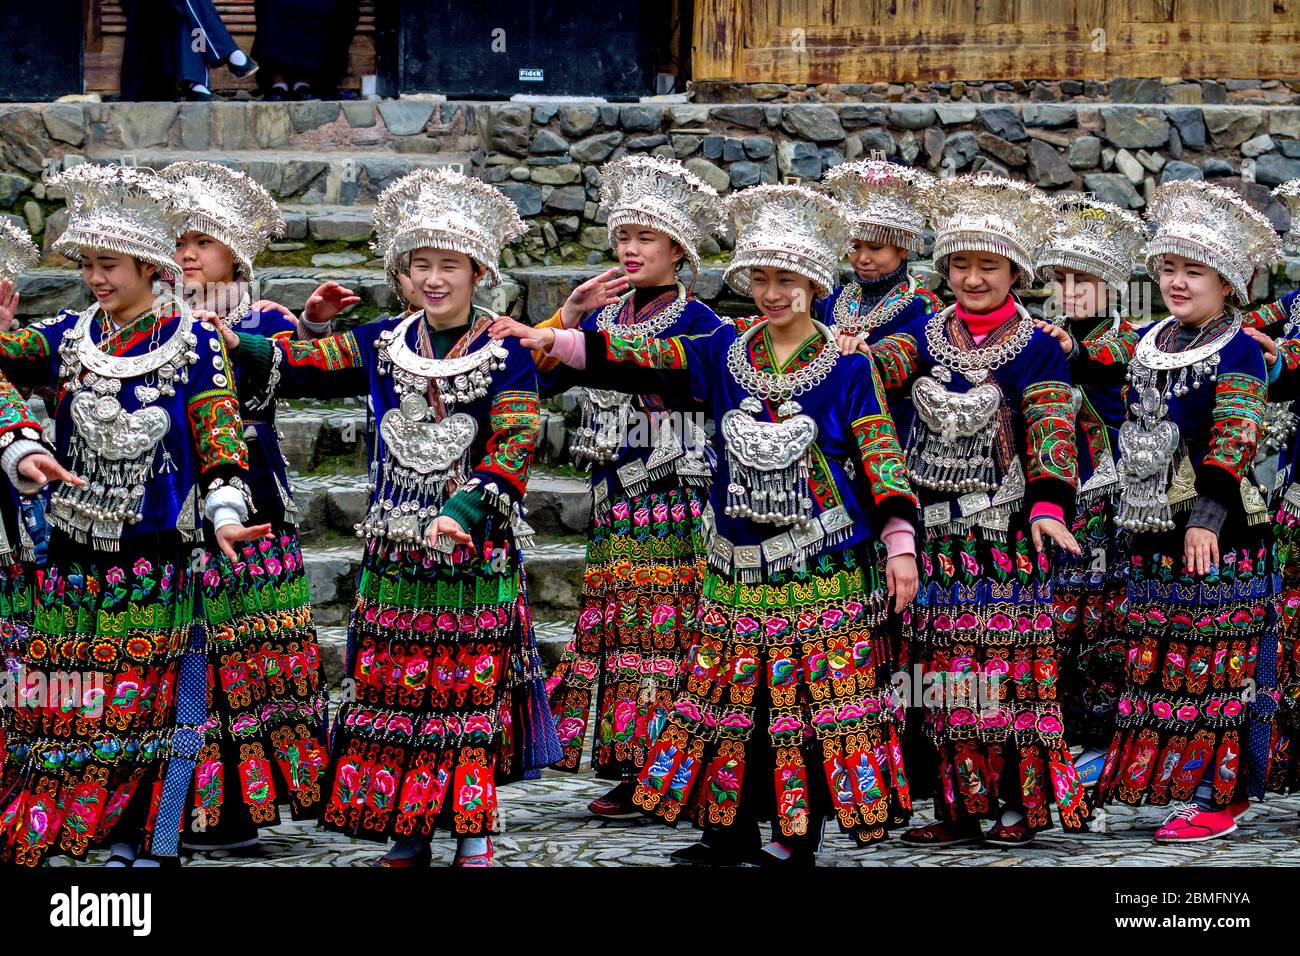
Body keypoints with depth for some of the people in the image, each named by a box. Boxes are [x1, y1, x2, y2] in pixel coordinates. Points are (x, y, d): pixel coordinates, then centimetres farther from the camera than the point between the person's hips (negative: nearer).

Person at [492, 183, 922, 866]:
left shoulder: (845, 365, -3)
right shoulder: (727, 351, 8)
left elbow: (881, 456, -4)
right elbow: (645, 361, 3)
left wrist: (900, 545, -10)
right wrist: (554, 341, -7)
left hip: (824, 566, -4)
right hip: (742, 564, 4)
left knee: (817, 698, -4)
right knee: (736, 693, 6)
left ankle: (800, 835, 4)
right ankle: (734, 831, 15)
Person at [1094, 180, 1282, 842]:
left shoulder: (1238, 354, -9)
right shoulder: (1148, 344, 12)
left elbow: (1232, 442, -17)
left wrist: (1206, 519, -24)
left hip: (1217, 533, -7)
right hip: (1153, 531, 7)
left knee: (1218, 662, -3)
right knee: (1159, 658, 9)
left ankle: (1219, 795, 0)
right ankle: (1181, 780, 18)